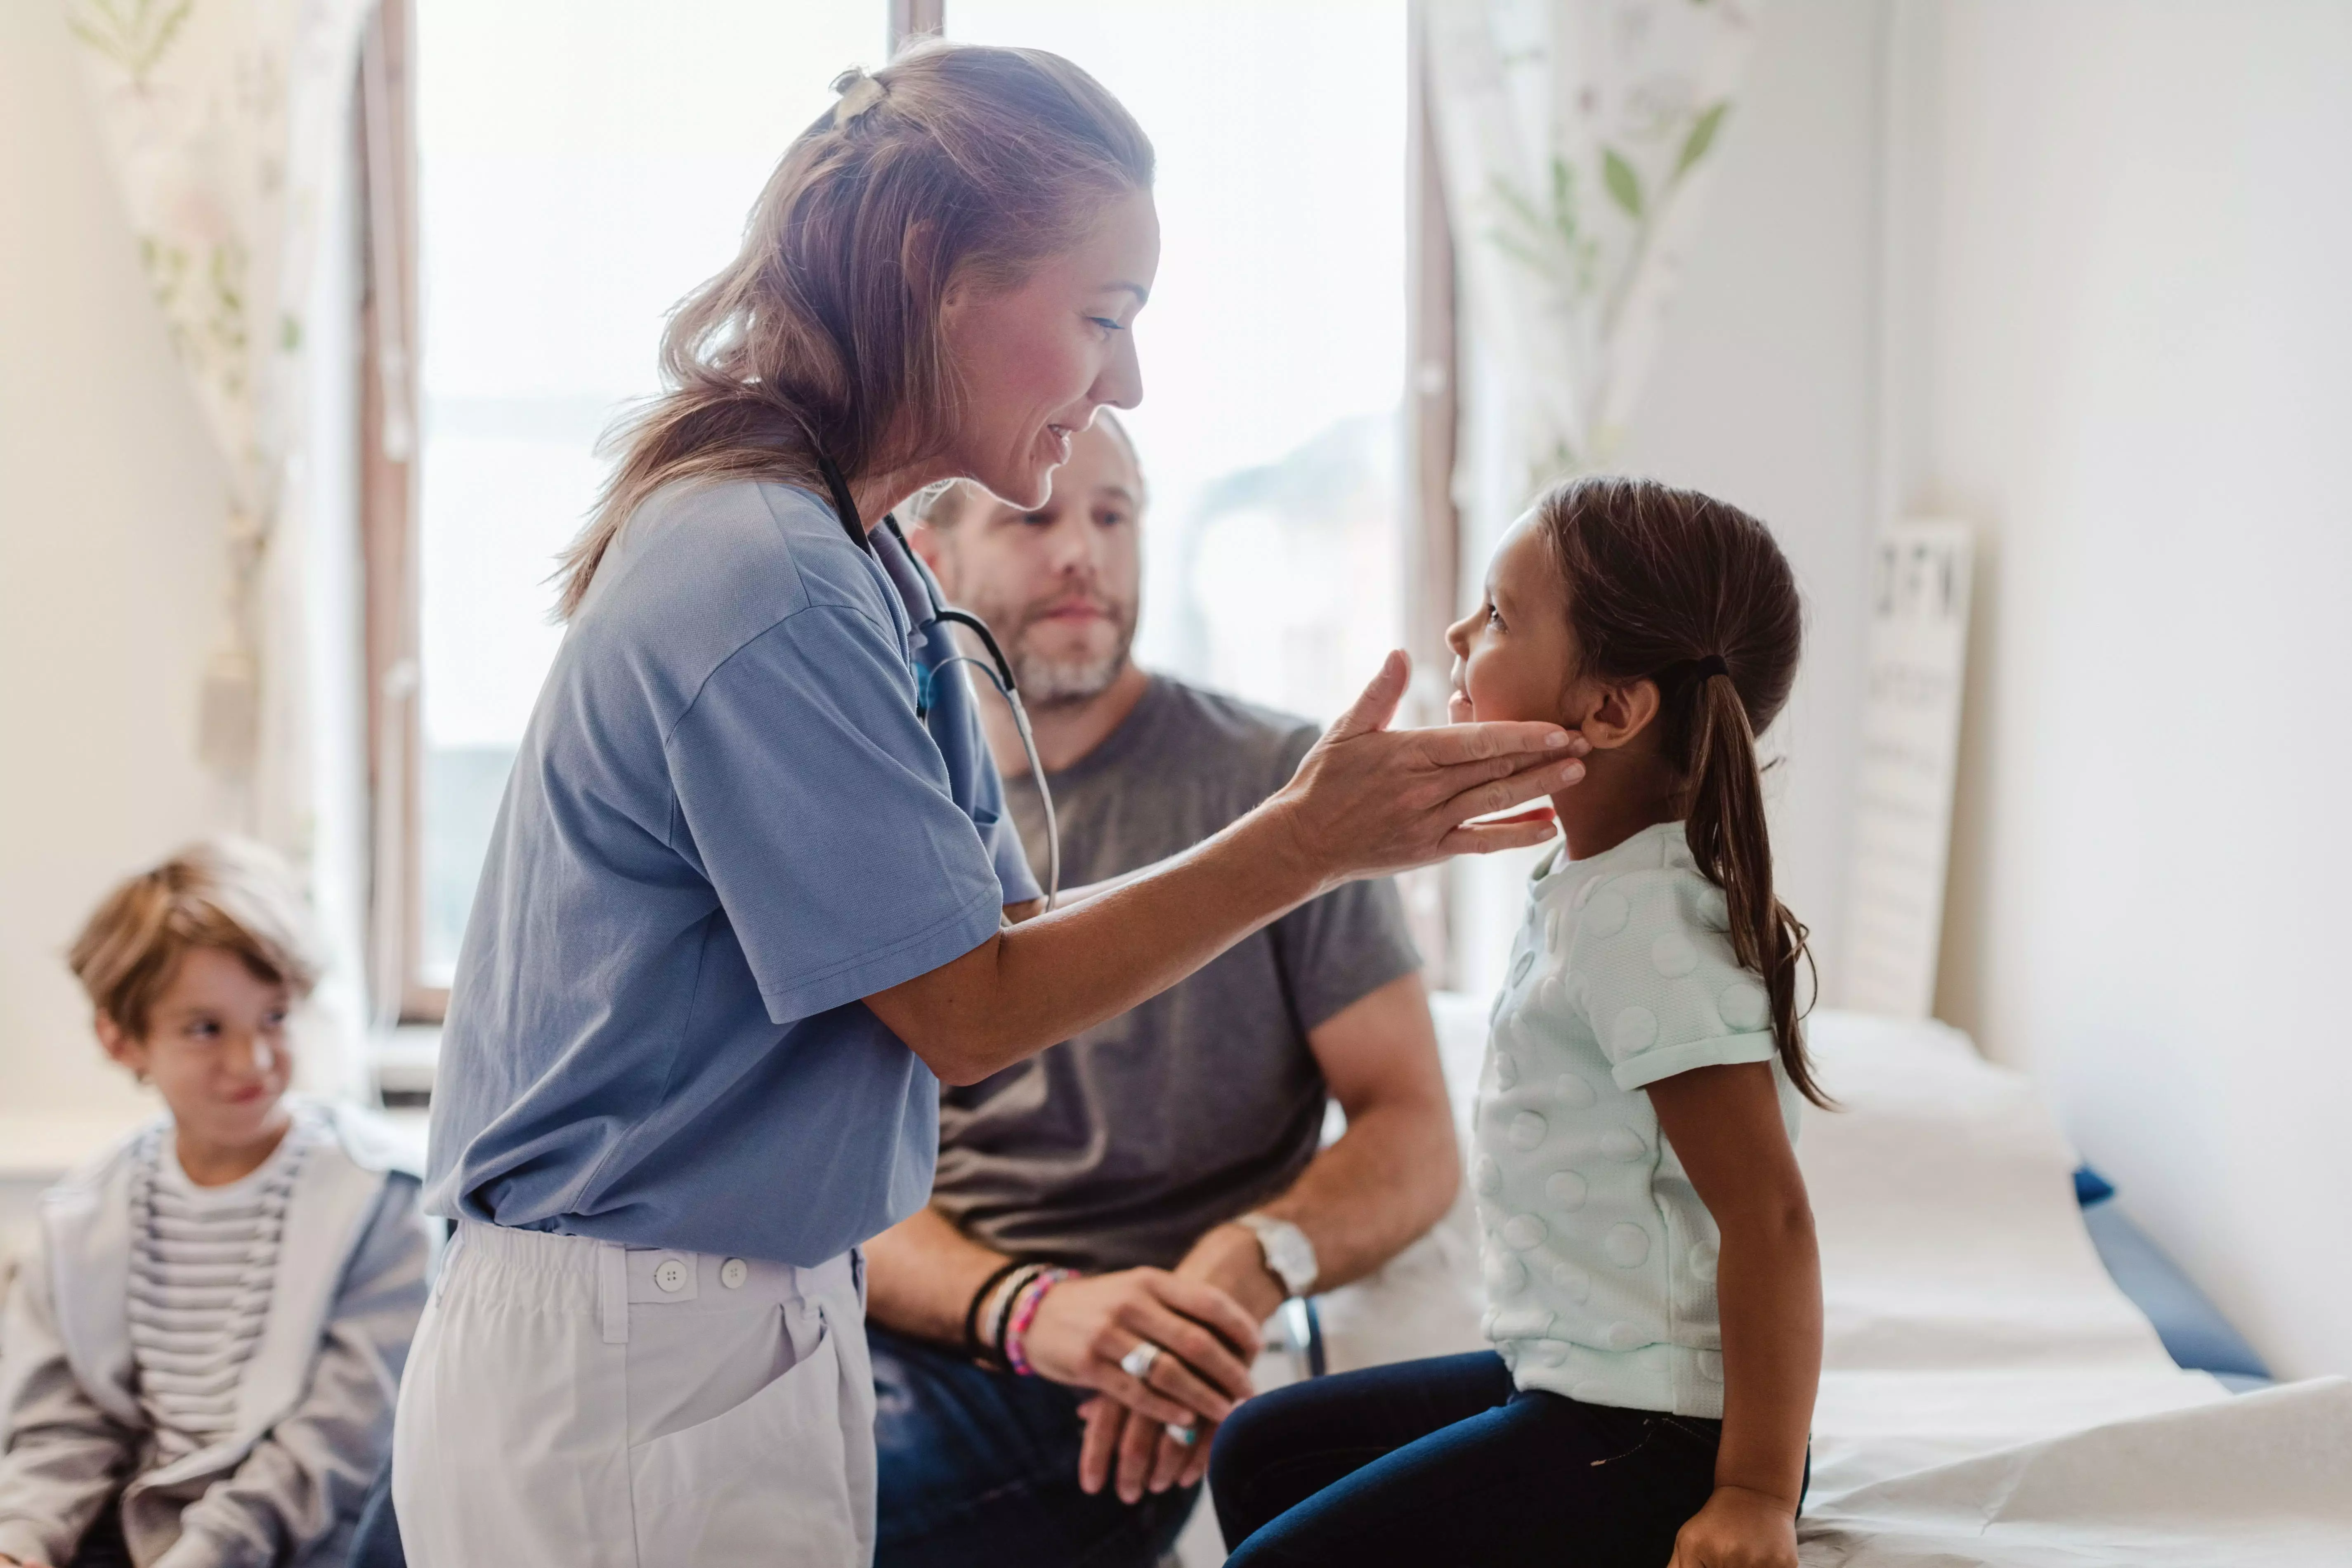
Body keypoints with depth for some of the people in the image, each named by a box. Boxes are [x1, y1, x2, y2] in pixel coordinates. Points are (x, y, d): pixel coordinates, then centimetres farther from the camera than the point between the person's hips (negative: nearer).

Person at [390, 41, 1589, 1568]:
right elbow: (967, 1013, -18)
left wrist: (1320, 819, -2)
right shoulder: (764, 582, -22)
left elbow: (1002, 932, 6)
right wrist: (1307, 846, -17)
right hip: (636, 1369, -9)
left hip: (775, 1317, 9)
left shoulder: (856, 563, 9)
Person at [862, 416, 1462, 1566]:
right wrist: (1029, 1309, -18)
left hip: (1123, 1397, -5)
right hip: (899, 1330, 5)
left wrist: (1255, 1260, -22)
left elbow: (1414, 1137, 0)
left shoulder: (1275, 781, 2)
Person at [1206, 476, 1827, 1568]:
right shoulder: (1593, 885, 8)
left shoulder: (1639, 921, -23)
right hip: (1580, 1384, 10)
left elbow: (1768, 1212, -25)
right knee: (1261, 1451, 19)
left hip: (1646, 1439, -10)